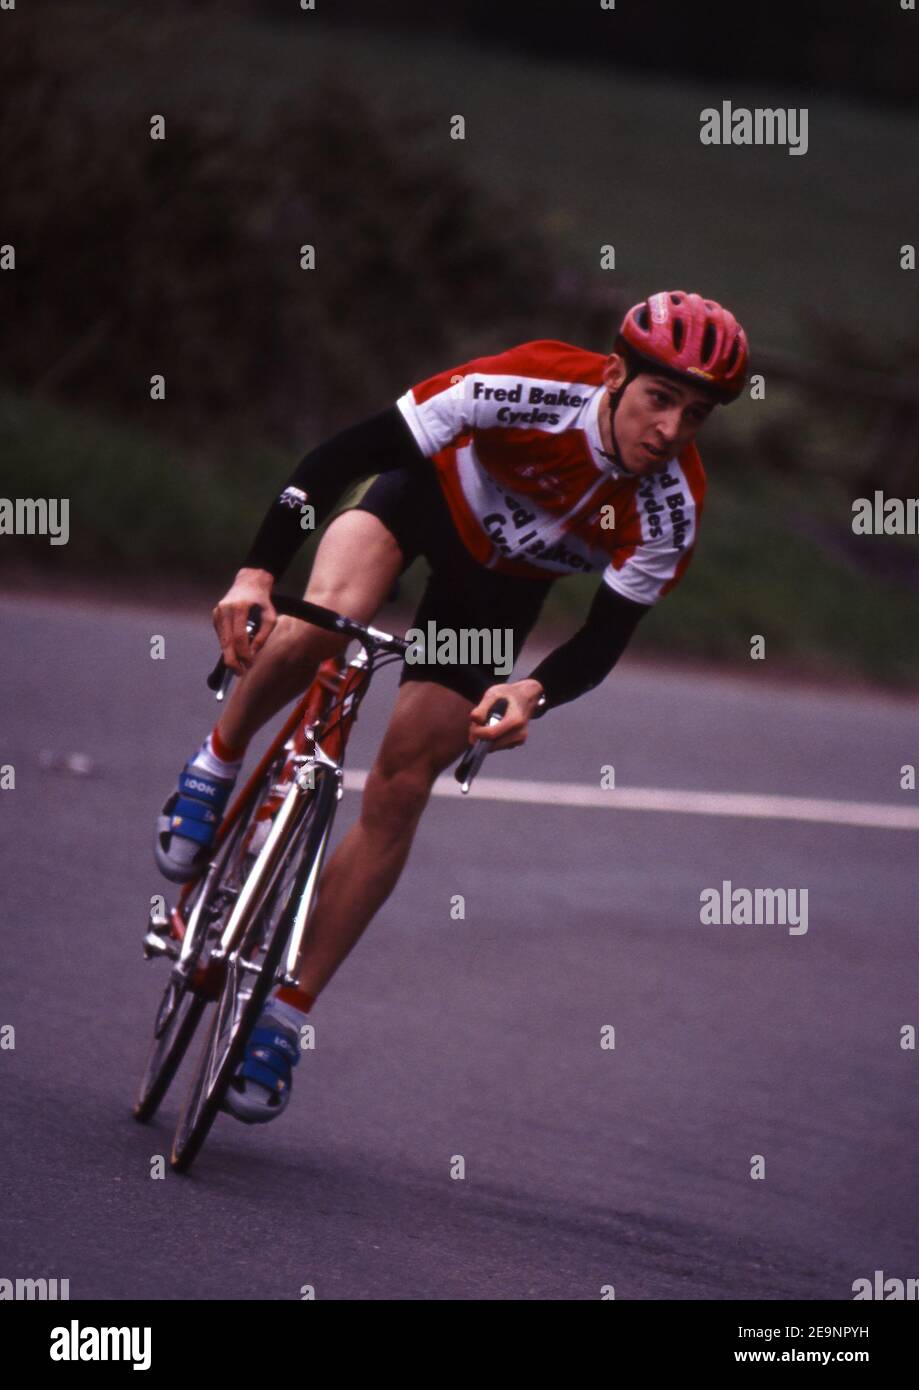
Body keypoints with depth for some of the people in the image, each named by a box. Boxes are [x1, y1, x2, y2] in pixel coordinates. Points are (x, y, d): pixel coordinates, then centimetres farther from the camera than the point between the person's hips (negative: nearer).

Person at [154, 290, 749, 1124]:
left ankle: (286, 1017, 3)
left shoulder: (671, 512, -30)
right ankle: (217, 765, -3)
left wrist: (534, 695, -45)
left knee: (400, 789, -6)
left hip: (503, 579, 2)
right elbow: (347, 452, -34)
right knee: (322, 624, -34)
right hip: (431, 493, -1)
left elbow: (606, 638, -23)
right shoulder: (532, 388, -38)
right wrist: (257, 573, -42)